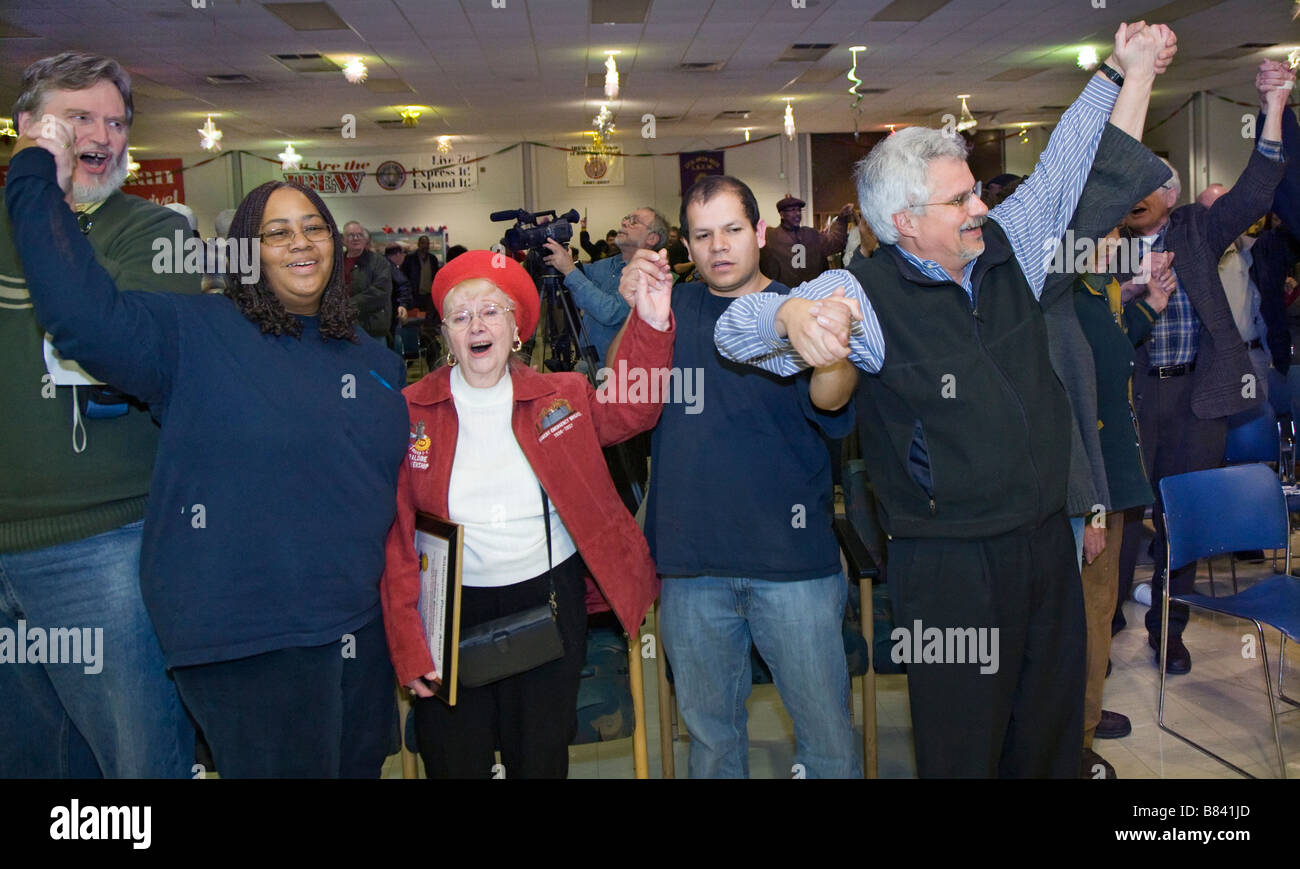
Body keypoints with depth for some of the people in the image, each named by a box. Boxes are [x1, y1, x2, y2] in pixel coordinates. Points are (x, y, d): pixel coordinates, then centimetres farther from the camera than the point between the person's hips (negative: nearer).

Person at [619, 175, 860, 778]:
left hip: (793, 556, -2)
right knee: (709, 731, 17)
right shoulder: (673, 309, 8)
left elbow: (828, 402, -19)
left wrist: (833, 365, -44)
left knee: (827, 733, 5)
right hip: (691, 560, 2)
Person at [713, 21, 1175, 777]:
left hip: (1048, 541, 6)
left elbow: (1078, 162, 17)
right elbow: (737, 330, -24)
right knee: (964, 748, 9)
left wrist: (1128, 71, 16)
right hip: (951, 566, -6)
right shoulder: (864, 296, -15)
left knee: (1053, 733, 22)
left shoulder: (1006, 245, 3)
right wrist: (792, 314, -45)